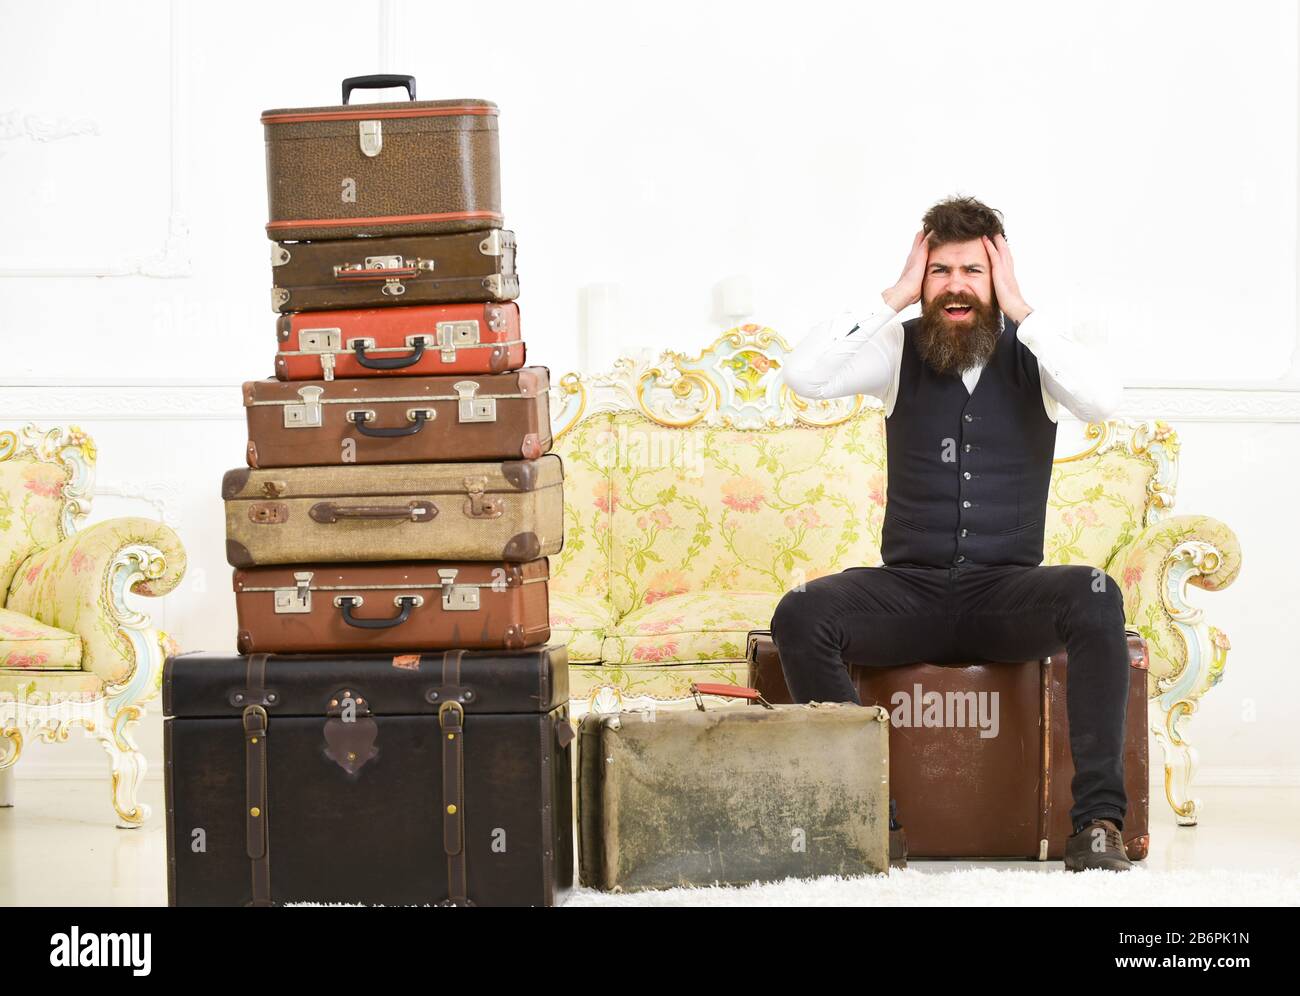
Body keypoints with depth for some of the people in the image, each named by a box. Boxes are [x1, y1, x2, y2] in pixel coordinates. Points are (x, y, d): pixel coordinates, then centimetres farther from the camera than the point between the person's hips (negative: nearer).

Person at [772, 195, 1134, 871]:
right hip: (908, 587, 1)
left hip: (1008, 593, -1)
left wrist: (1019, 309, -13)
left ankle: (1097, 823, -30)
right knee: (799, 614, -28)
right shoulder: (899, 350, 5)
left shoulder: (1032, 354, 4)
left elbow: (1102, 399, -17)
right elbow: (804, 377, -12)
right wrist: (894, 298, -9)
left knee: (1097, 597, -33)